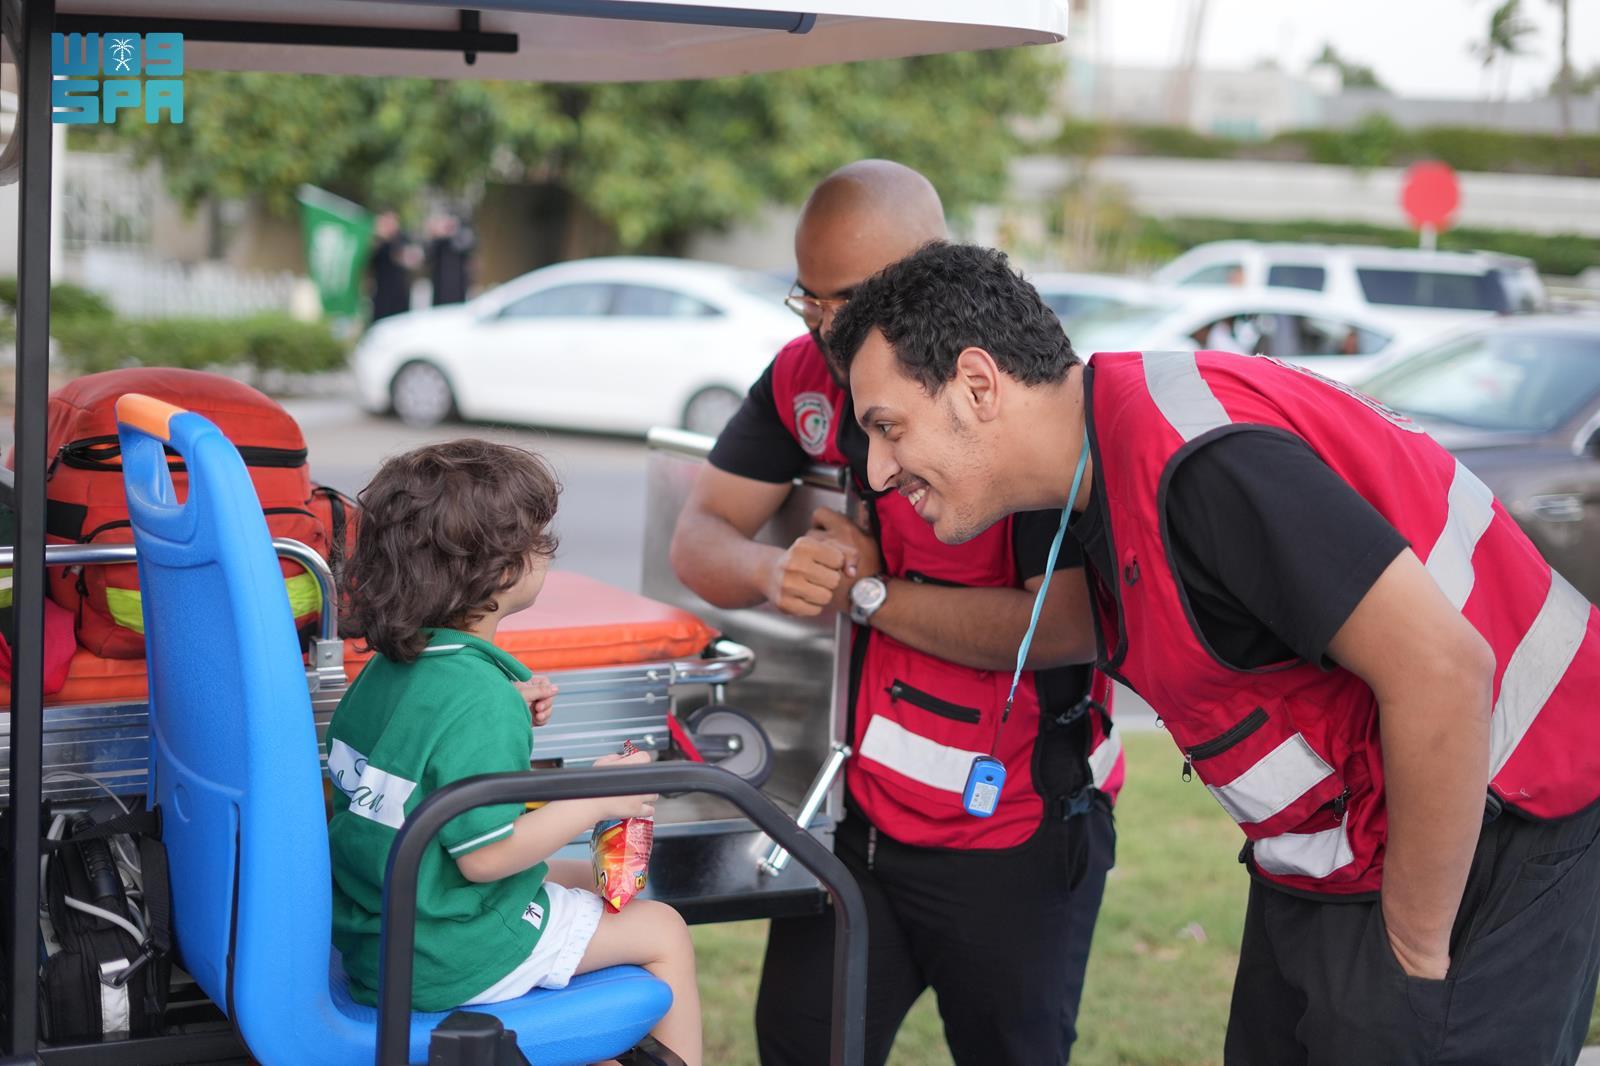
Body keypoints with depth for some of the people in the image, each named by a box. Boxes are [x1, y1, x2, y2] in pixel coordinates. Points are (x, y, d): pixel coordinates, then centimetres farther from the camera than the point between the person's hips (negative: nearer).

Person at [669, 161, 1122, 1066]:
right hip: (857, 811, 6)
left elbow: (1070, 624, -29)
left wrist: (871, 595, -21)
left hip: (1017, 837, -6)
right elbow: (699, 539, 2)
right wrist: (773, 572, -22)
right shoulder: (807, 374, 1)